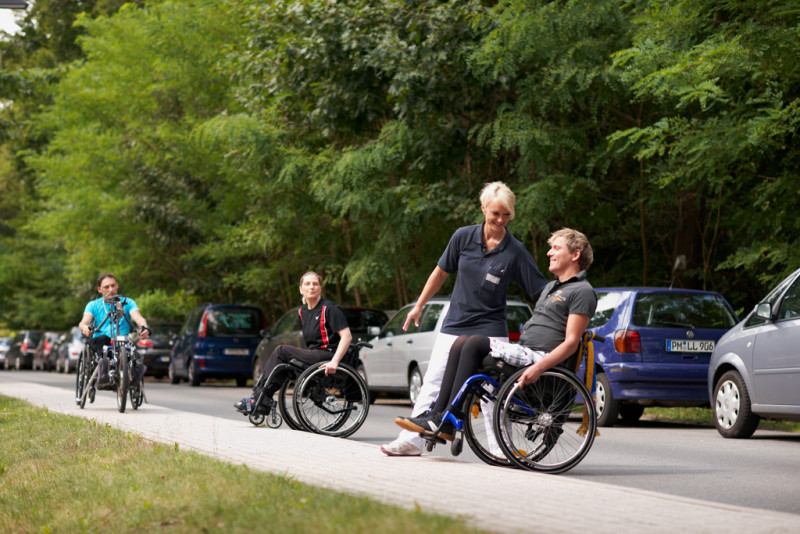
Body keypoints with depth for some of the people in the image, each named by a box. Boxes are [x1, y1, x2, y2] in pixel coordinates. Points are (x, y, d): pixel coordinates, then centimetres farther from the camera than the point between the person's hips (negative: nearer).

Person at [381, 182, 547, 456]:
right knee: (432, 384, 5)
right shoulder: (464, 237, -1)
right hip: (454, 326, 3)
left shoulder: (516, 252, -8)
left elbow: (542, 294, -7)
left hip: (490, 329, -3)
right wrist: (419, 306, 18)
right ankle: (412, 439, 13)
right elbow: (441, 272, 12)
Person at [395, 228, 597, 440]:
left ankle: (448, 422, -25)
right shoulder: (550, 287, 27)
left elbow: (571, 343, -13)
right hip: (524, 353, 9)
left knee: (476, 343, -23)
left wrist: (538, 368, -27)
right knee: (463, 342, -9)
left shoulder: (582, 291, -4)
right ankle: (437, 414, -18)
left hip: (541, 357, -9)